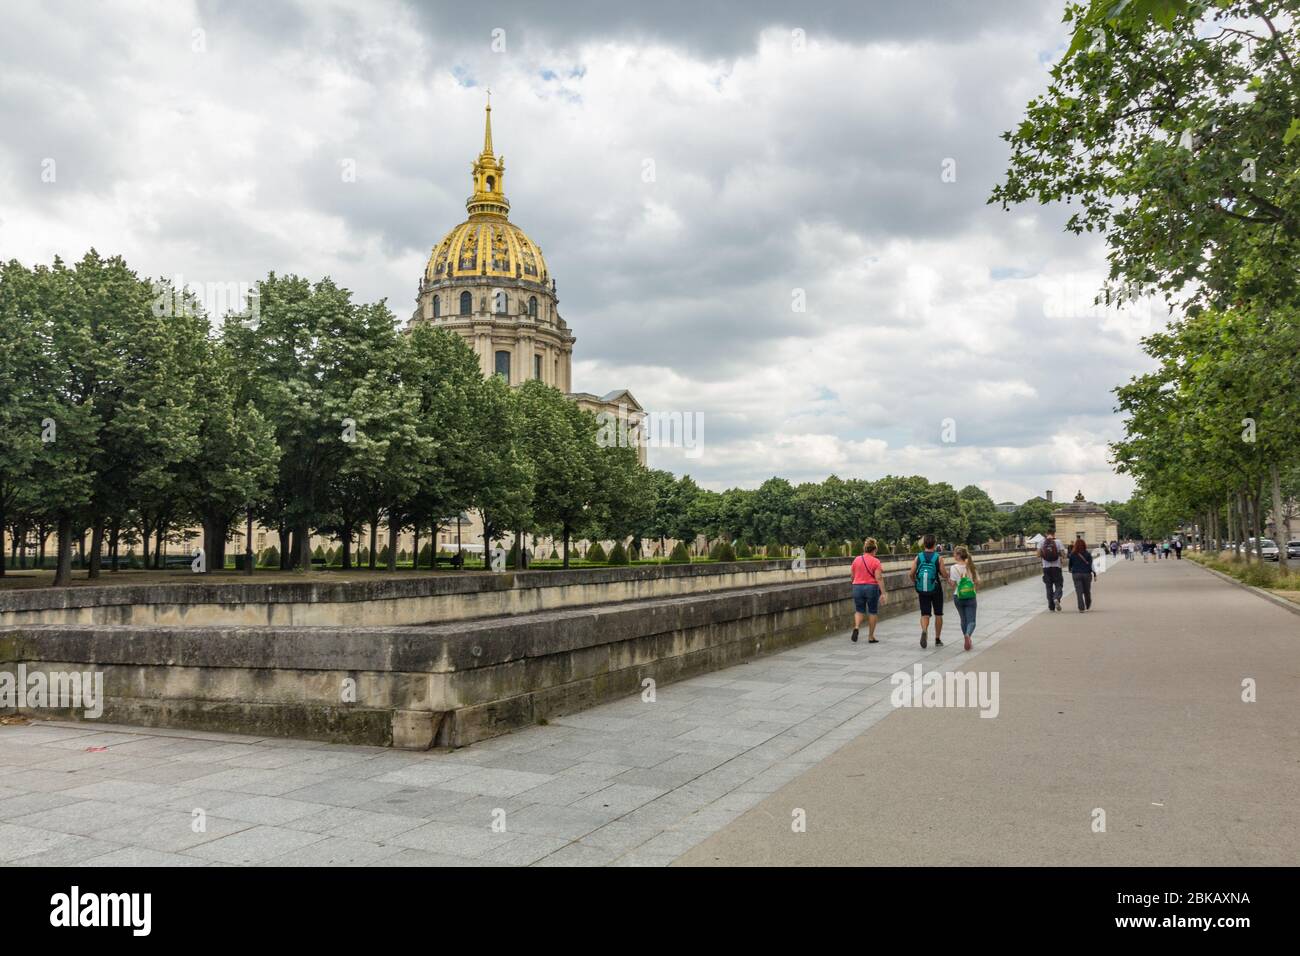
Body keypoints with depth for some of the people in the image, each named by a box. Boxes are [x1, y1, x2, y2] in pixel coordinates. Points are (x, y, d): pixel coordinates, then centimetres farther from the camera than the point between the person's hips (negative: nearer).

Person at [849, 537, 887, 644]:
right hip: (872, 587, -3)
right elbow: (879, 578, -14)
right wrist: (883, 593, -13)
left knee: (859, 611, 13)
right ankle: (871, 637, 13)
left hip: (857, 587, 3)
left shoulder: (856, 560, 3)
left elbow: (853, 576, 11)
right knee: (872, 612, 9)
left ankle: (856, 627, -14)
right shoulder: (875, 561, -8)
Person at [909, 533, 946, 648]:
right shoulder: (938, 557, -7)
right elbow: (943, 574, -10)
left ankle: (924, 631, -26)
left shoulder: (918, 557, -1)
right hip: (936, 590, -1)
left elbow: (910, 575, -3)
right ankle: (938, 639, 19)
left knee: (925, 614, 4)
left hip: (922, 590, 1)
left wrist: (915, 584, 15)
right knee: (938, 614, 14)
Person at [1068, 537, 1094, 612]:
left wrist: (1070, 570, 26)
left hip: (1076, 574, -1)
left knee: (1079, 592, -1)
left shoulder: (1072, 554, -3)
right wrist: (1094, 573, -1)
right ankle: (1088, 606, 32)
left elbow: (1070, 564, 7)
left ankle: (1081, 608, -10)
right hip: (1086, 574, 1)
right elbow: (1091, 565, -8)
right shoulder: (1088, 554, -5)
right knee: (1087, 591, 15)